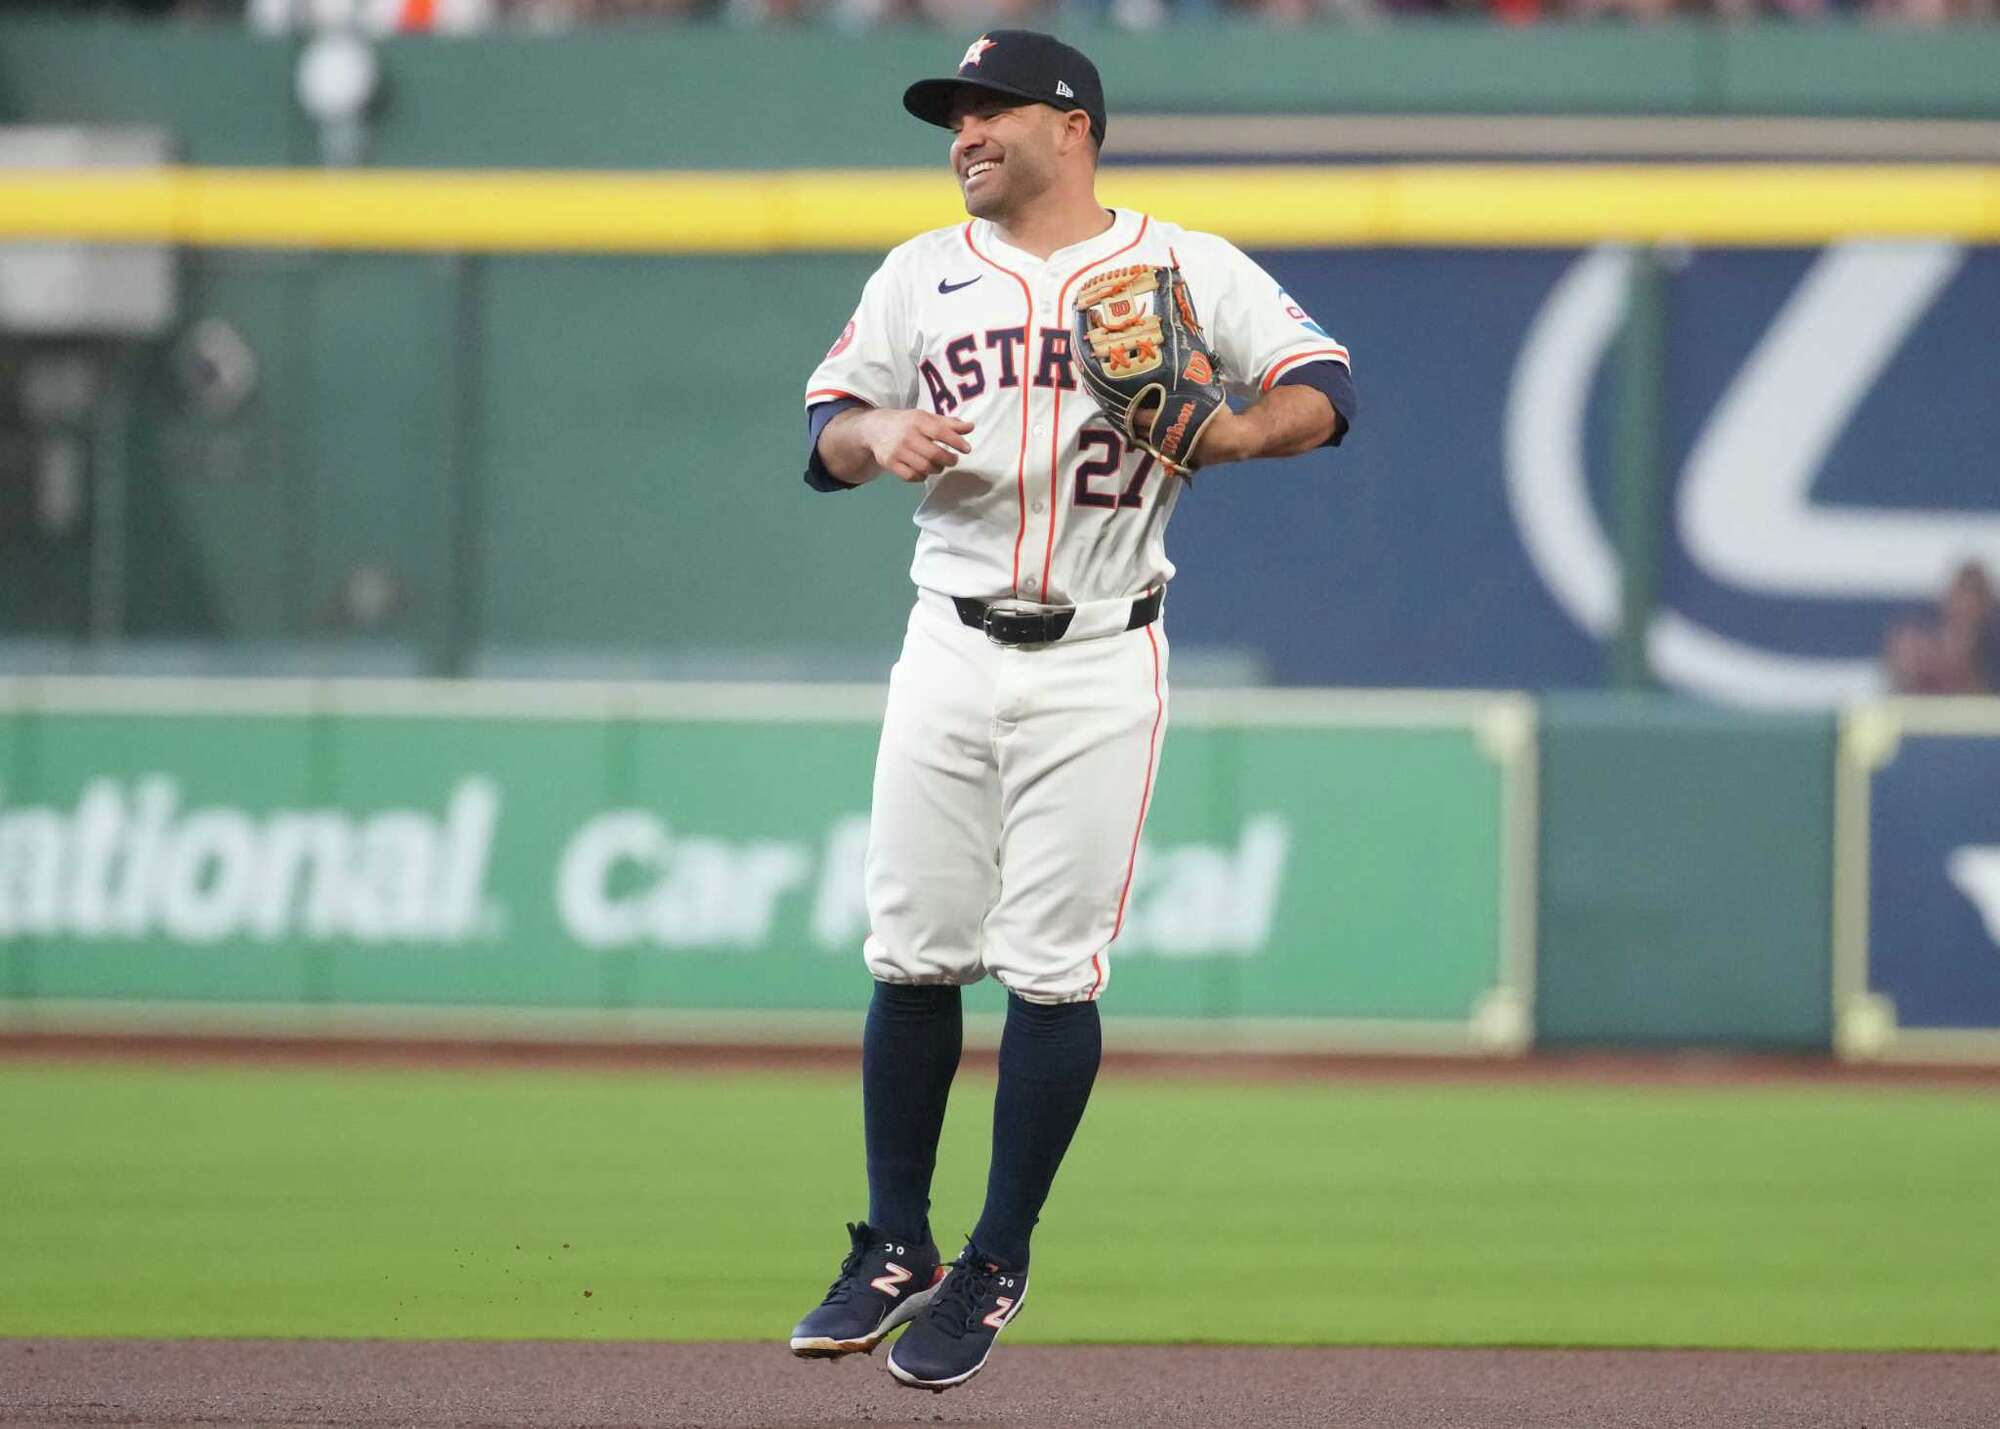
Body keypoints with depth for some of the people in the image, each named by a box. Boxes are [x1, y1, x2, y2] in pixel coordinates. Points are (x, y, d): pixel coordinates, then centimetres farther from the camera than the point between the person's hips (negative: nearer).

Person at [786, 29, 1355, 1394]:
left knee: (1054, 973, -5)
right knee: (913, 957, 0)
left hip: (1099, 666, -3)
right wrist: (879, 434, -12)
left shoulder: (1187, 268, 3)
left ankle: (996, 1268, 5)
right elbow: (827, 431, 12)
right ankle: (896, 1253, 11)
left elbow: (1324, 387, -3)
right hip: (950, 653, 3)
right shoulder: (921, 275, 13)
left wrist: (1238, 432, -24)